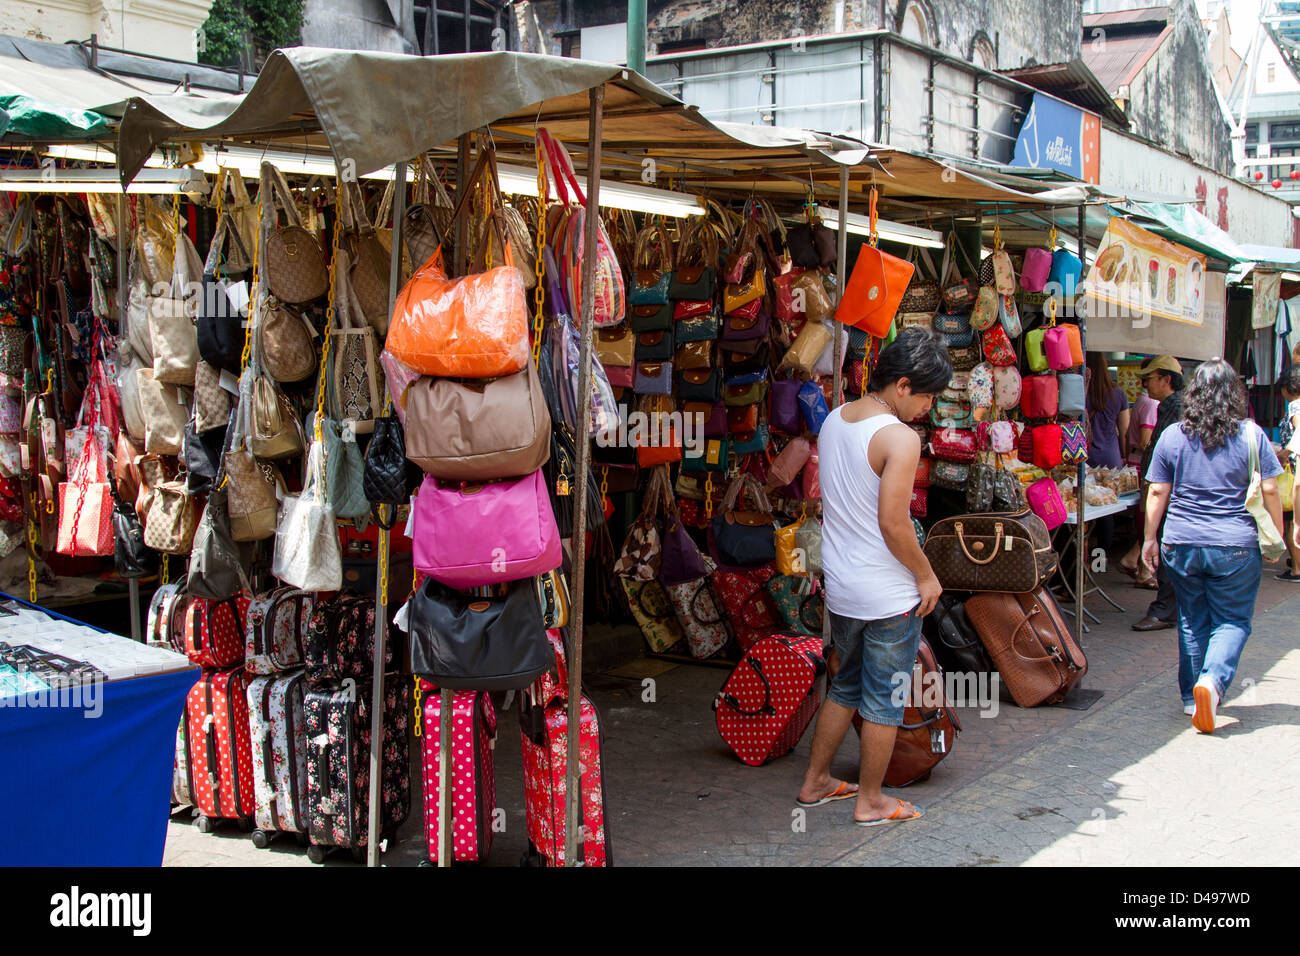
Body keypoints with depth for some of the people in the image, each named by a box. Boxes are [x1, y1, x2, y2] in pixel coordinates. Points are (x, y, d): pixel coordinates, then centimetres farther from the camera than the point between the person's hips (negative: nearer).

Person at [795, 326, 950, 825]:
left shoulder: (833, 420, 4)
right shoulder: (900, 438, -21)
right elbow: (894, 524, -23)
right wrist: (927, 576, -10)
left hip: (839, 587, 8)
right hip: (889, 595, -8)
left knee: (846, 684, 23)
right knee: (885, 699, 8)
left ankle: (815, 782, 32)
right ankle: (870, 801, 20)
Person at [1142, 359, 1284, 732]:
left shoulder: (1172, 437, 0)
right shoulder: (1252, 435, -4)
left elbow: (1158, 492, 2)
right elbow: (1269, 491, -3)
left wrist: (1150, 538, 11)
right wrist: (1278, 536, 9)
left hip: (1181, 545, 2)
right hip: (1235, 547, -2)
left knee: (1192, 620, 15)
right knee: (1232, 620, 6)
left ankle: (1192, 697, 20)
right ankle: (1212, 680, -17)